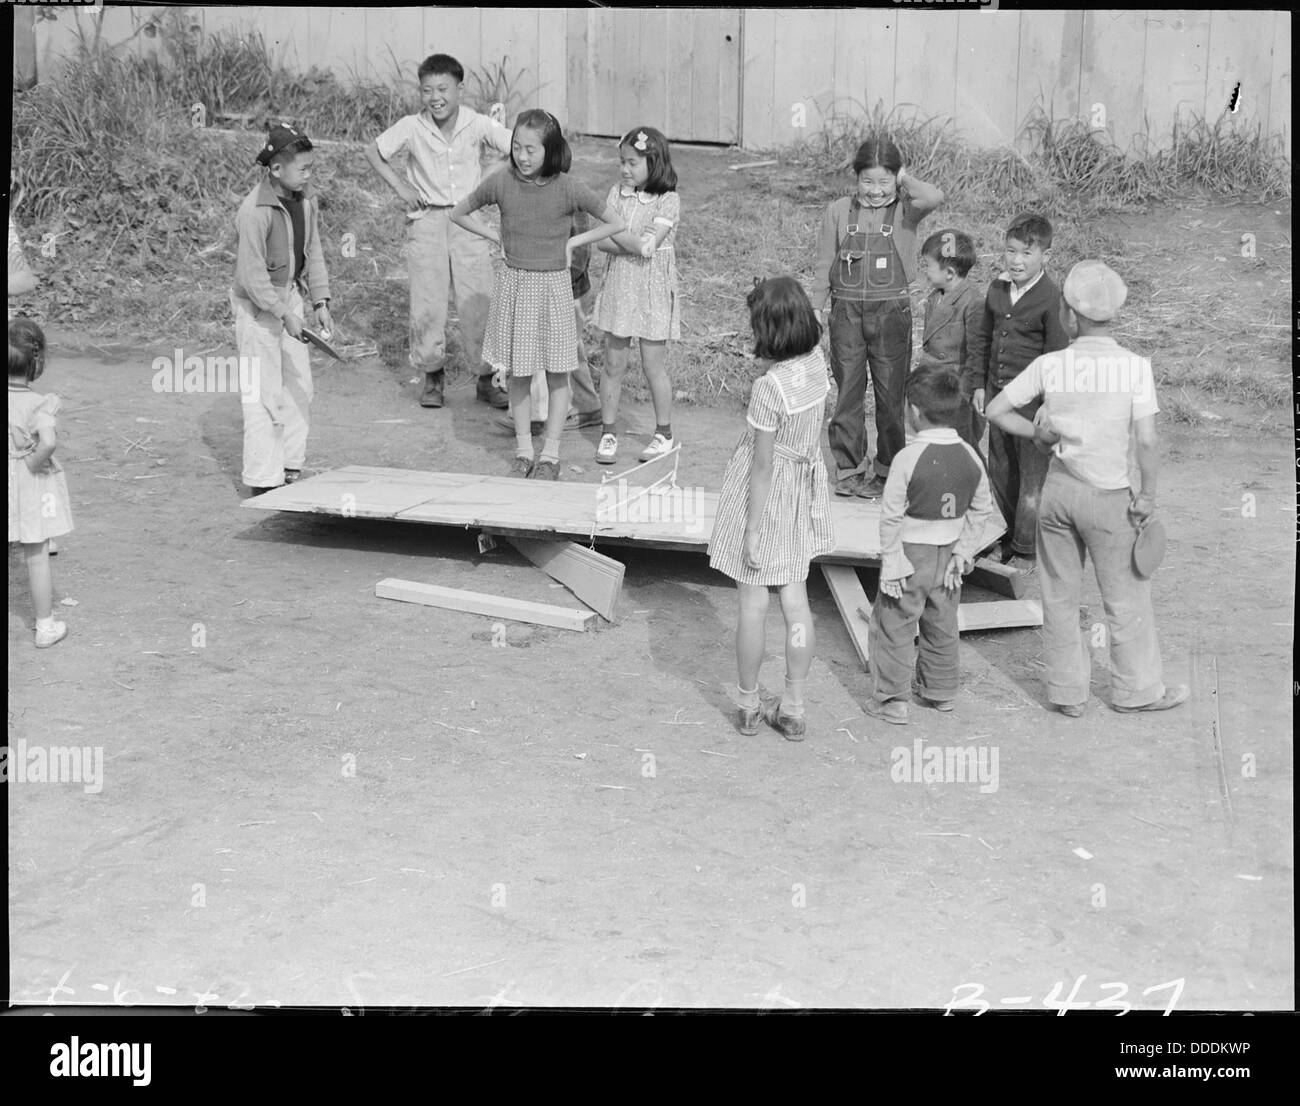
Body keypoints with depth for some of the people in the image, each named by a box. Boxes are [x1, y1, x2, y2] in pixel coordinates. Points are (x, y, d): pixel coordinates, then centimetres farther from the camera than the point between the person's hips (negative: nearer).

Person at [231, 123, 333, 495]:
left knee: (299, 386, 12)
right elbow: (252, 273, -23)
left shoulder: (304, 202, 1)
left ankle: (291, 467, 25)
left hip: (290, 296, 8)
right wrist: (284, 314, -24)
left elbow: (313, 252, 9)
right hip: (257, 305, -8)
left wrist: (320, 301, 2)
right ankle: (264, 479, 3)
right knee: (264, 393, -4)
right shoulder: (255, 211, -23)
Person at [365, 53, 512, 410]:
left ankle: (486, 380, 8)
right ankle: (433, 376, 16)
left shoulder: (478, 125, -8)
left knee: (478, 300, -3)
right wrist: (400, 187, 0)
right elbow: (372, 152, 9)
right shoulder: (411, 127, -4)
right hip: (426, 220, 1)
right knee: (427, 302, 0)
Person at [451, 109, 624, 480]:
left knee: (556, 373, 5)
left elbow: (615, 223, -3)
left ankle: (550, 455, 14)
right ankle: (523, 452, 18)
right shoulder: (501, 183, -6)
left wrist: (572, 243, -5)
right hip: (513, 284, 2)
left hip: (552, 285, -2)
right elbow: (458, 213, 9)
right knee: (518, 373, 7)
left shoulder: (567, 188, -12)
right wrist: (498, 238, 3)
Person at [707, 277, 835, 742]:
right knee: (795, 600, 14)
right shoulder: (816, 363, -9)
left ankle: (748, 704, 23)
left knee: (753, 604, 9)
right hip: (804, 487, 7)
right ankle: (793, 708, 21)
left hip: (766, 494, -7)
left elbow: (762, 466, -21)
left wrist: (752, 530, -14)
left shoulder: (769, 388, -28)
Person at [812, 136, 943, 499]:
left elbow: (934, 198, -25)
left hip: (891, 310, -1)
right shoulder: (839, 211, 3)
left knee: (890, 394, 6)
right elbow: (824, 264, 8)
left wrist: (904, 180, -10)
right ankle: (846, 469, 14)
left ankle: (887, 470, 17)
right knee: (848, 392, 6)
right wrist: (816, 307, 5)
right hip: (846, 310, 2)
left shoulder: (904, 211, -3)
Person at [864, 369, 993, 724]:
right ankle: (941, 691, 35)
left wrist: (891, 562, -11)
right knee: (942, 625, 21)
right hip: (947, 555, 5)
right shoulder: (971, 456, -5)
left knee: (893, 626, 7)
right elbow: (981, 510, 3)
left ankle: (891, 701, 10)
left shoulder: (908, 458, -20)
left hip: (912, 554, -5)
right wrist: (964, 552, 10)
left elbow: (891, 516, -18)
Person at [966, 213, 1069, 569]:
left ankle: (1027, 551, 11)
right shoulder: (997, 290, 6)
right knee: (1000, 472, 15)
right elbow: (982, 339, 16)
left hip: (1032, 400, -7)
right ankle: (1011, 537, 30)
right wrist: (978, 384, 11)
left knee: (1032, 477, 1)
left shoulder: (1050, 300, -14)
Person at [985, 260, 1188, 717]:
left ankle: (1067, 691, 25)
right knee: (1126, 597, 13)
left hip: (1058, 488, 3)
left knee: (1059, 596, 15)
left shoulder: (1049, 365, -5)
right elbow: (1146, 441, -16)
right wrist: (1147, 496, -6)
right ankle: (1137, 690, 26)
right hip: (1110, 495, -3)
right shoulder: (1135, 366, -13)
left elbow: (995, 410, -1)